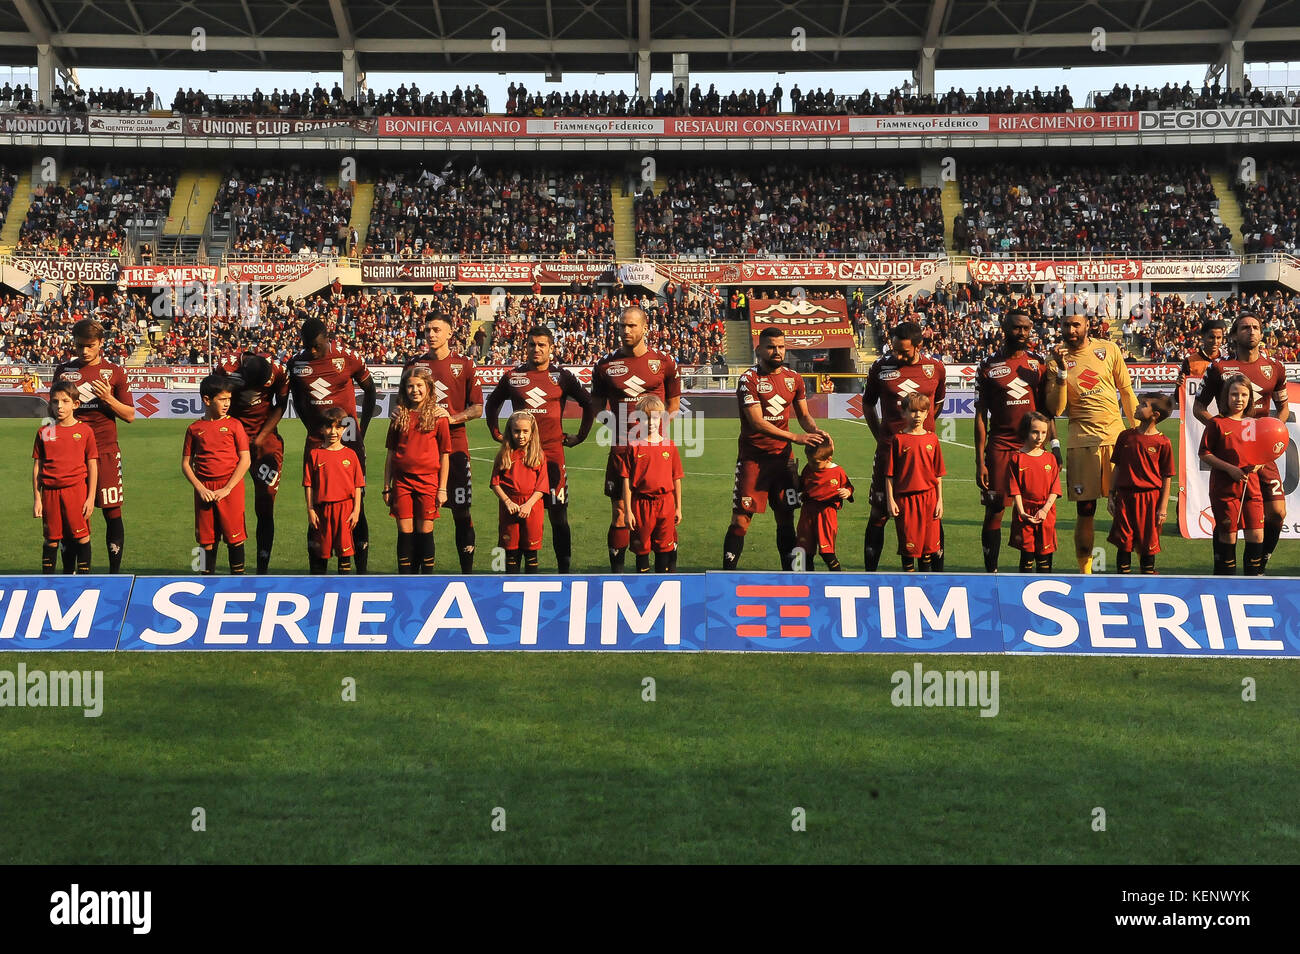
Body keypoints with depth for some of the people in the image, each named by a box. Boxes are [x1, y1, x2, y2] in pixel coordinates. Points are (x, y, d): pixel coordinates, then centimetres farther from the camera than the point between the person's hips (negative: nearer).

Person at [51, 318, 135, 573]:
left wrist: (108, 399, -10)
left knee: (112, 512, -3)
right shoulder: (64, 371, 11)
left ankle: (115, 571, 5)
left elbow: (130, 415, 5)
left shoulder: (114, 372, 6)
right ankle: (68, 573, 12)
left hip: (105, 449, -1)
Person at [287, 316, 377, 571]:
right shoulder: (296, 363, 3)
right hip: (316, 443, 3)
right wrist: (311, 427, 12)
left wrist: (361, 430, 2)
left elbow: (370, 392, 6)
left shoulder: (348, 358, -6)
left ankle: (361, 568, 7)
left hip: (348, 442, -3)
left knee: (355, 503, 0)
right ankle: (318, 571, 13)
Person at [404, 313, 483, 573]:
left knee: (461, 511, -2)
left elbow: (477, 409, 4)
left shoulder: (463, 365, 5)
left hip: (454, 442, -2)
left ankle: (467, 570, 5)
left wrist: (453, 418, -12)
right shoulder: (413, 365, 11)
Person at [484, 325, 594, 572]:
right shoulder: (513, 376, 8)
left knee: (558, 515, 0)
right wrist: (496, 433, 16)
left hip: (553, 452, -1)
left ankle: (564, 569, 6)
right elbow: (492, 404, 23)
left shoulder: (562, 376, 4)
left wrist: (580, 436, 7)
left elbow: (590, 404, 9)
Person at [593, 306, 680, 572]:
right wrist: (606, 417, -2)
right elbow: (597, 403, 17)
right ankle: (616, 571, 7)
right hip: (621, 447, 0)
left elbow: (673, 403, 14)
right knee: (619, 513, 0)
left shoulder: (663, 361, 5)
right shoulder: (606, 364, 6)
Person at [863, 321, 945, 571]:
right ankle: (870, 571, 11)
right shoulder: (881, 367, 0)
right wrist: (880, 437, 6)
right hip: (889, 450, -1)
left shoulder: (935, 369, 3)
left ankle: (937, 570, 15)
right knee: (879, 513, 3)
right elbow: (867, 405, 12)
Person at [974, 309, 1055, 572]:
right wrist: (980, 461, -3)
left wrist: (1054, 443, 1)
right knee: (994, 511, 0)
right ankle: (990, 572, 10)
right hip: (999, 448, -2)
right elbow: (981, 416, 2)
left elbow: (1046, 408, 14)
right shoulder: (989, 366, 1)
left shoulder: (1039, 363, 8)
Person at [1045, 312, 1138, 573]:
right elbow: (1055, 410, -5)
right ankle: (1085, 570, 12)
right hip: (1082, 441, -1)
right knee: (1085, 509, 2)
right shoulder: (1057, 358, 1)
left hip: (1116, 436, 1)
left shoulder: (1109, 349, 5)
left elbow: (1126, 392, 14)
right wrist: (1062, 371, -14)